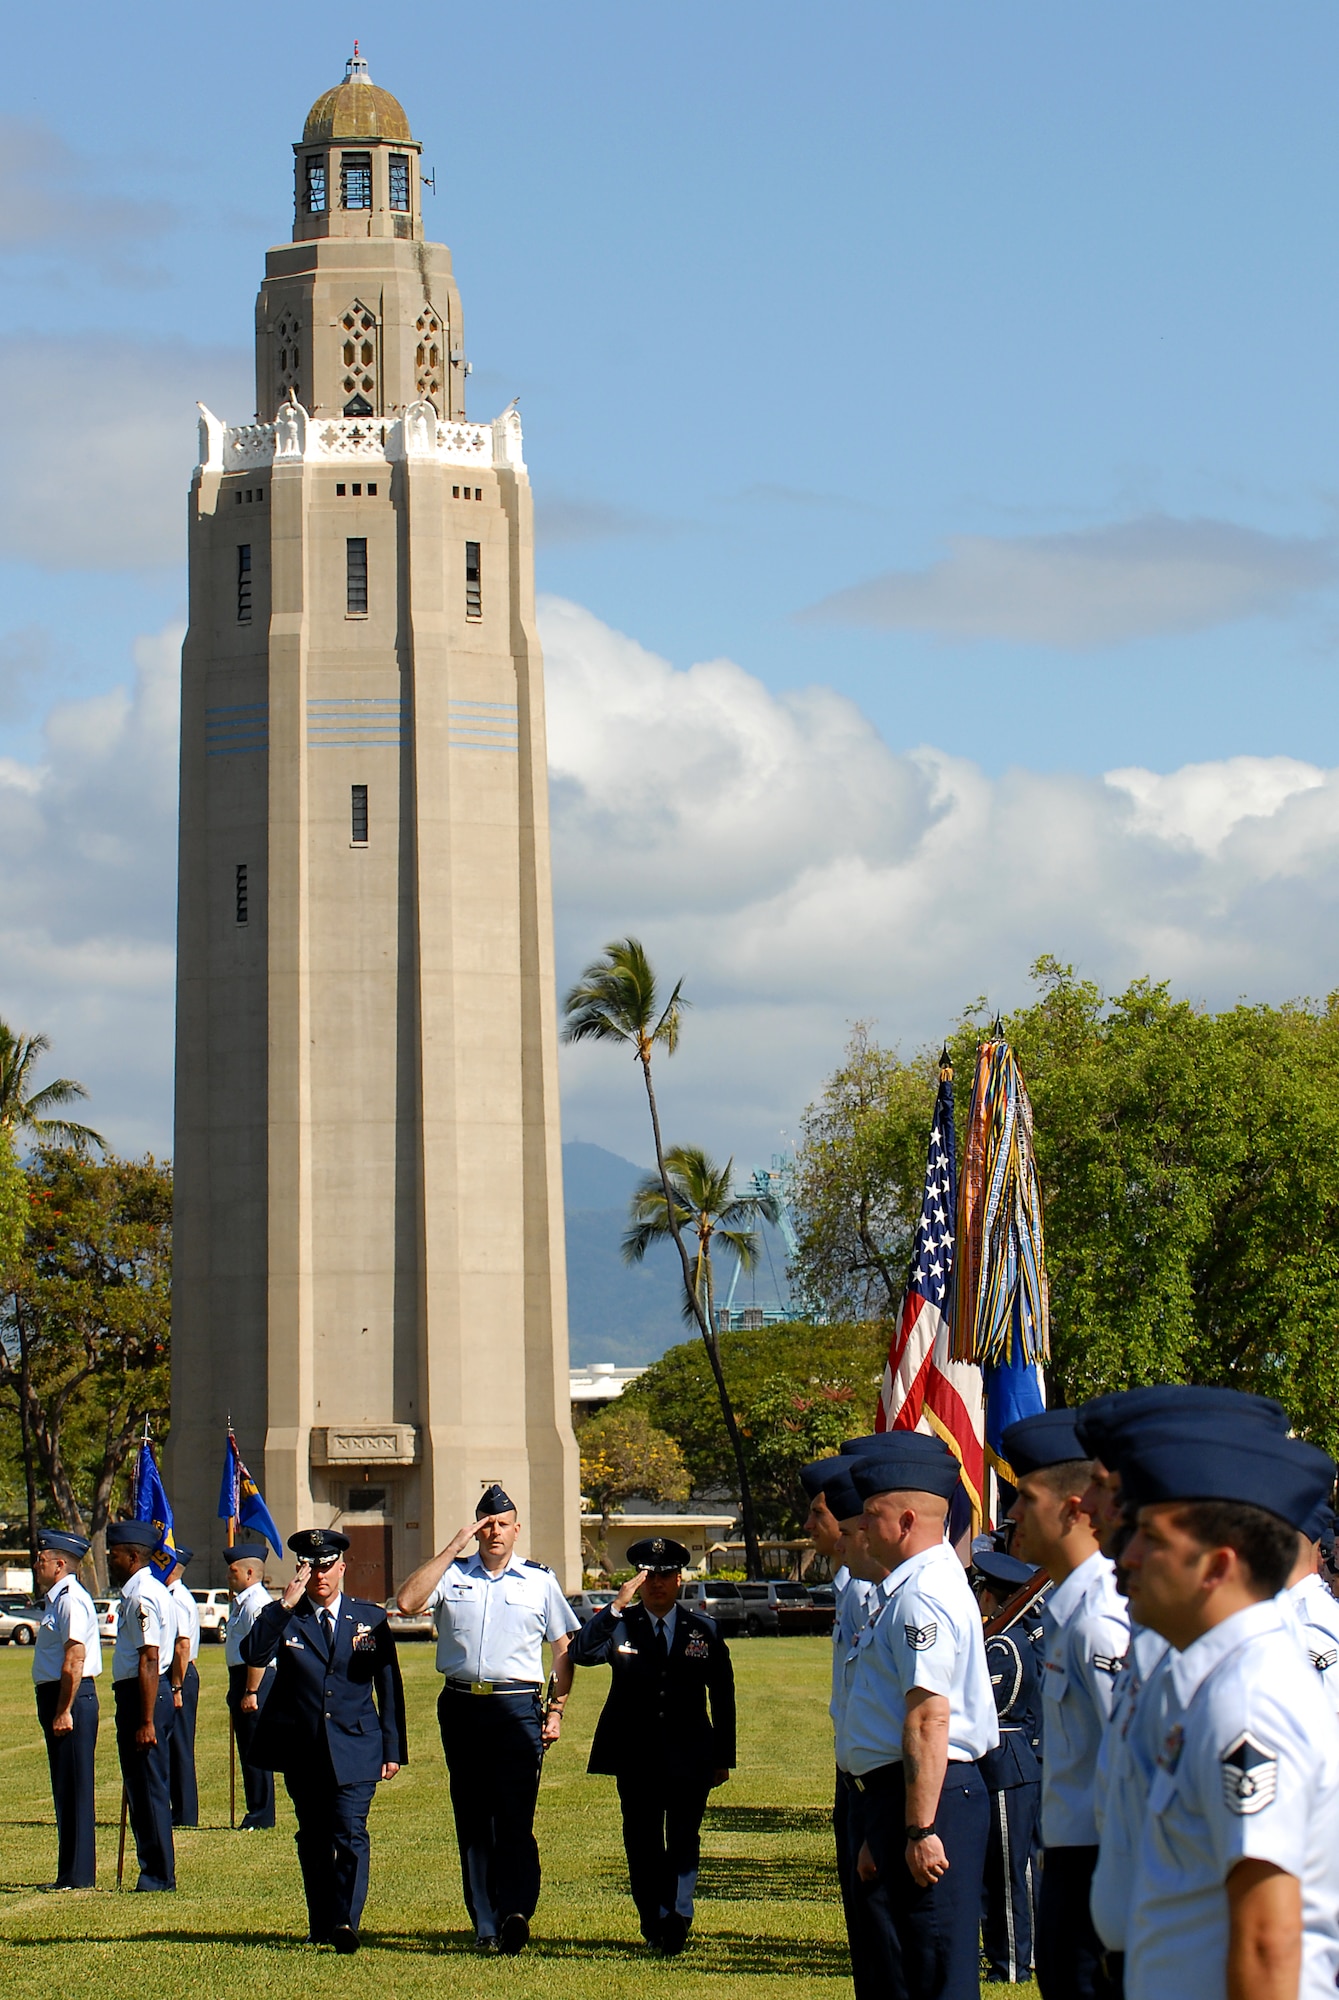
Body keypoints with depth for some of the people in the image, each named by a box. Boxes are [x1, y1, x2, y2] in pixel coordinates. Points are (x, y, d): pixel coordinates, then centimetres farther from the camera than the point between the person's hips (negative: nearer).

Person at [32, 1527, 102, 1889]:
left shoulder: (71, 1600, -15)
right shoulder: (58, 1599, 16)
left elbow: (74, 1660, -22)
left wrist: (64, 1712, -23)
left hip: (71, 1697, -10)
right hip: (58, 1698, 10)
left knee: (73, 1789, -6)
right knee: (66, 1790, 13)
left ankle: (77, 1876, -3)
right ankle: (72, 1873, 19)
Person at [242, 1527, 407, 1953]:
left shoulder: (370, 1619, 6)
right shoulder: (284, 1619, 5)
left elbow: (390, 1688, 8)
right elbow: (253, 1654, -15)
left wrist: (393, 1749, 4)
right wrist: (286, 1604, -20)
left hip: (355, 1752, -2)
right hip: (302, 1753, 2)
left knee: (350, 1834, -14)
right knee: (313, 1840, 10)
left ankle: (345, 1922, -18)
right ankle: (320, 1926, 19)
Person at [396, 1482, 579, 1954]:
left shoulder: (539, 1580, 10)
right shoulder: (452, 1575, 10)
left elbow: (564, 1649, 11)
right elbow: (408, 1601, -9)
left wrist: (556, 1710, 1)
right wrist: (453, 1548, -6)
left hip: (517, 1707, -2)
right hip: (462, 1706, 2)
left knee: (514, 1817, -15)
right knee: (472, 1820, 4)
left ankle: (516, 1912, -25)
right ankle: (485, 1925, 8)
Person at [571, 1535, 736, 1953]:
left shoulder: (704, 1631, 7)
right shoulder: (620, 1626, 3)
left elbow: (722, 1698, 12)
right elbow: (581, 1653, -18)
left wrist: (722, 1758, 9)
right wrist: (617, 1605, -26)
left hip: (689, 1757, 0)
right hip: (636, 1756, 0)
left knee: (683, 1836, -13)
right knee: (642, 1842, 4)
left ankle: (678, 1913, -16)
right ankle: (653, 1923, 14)